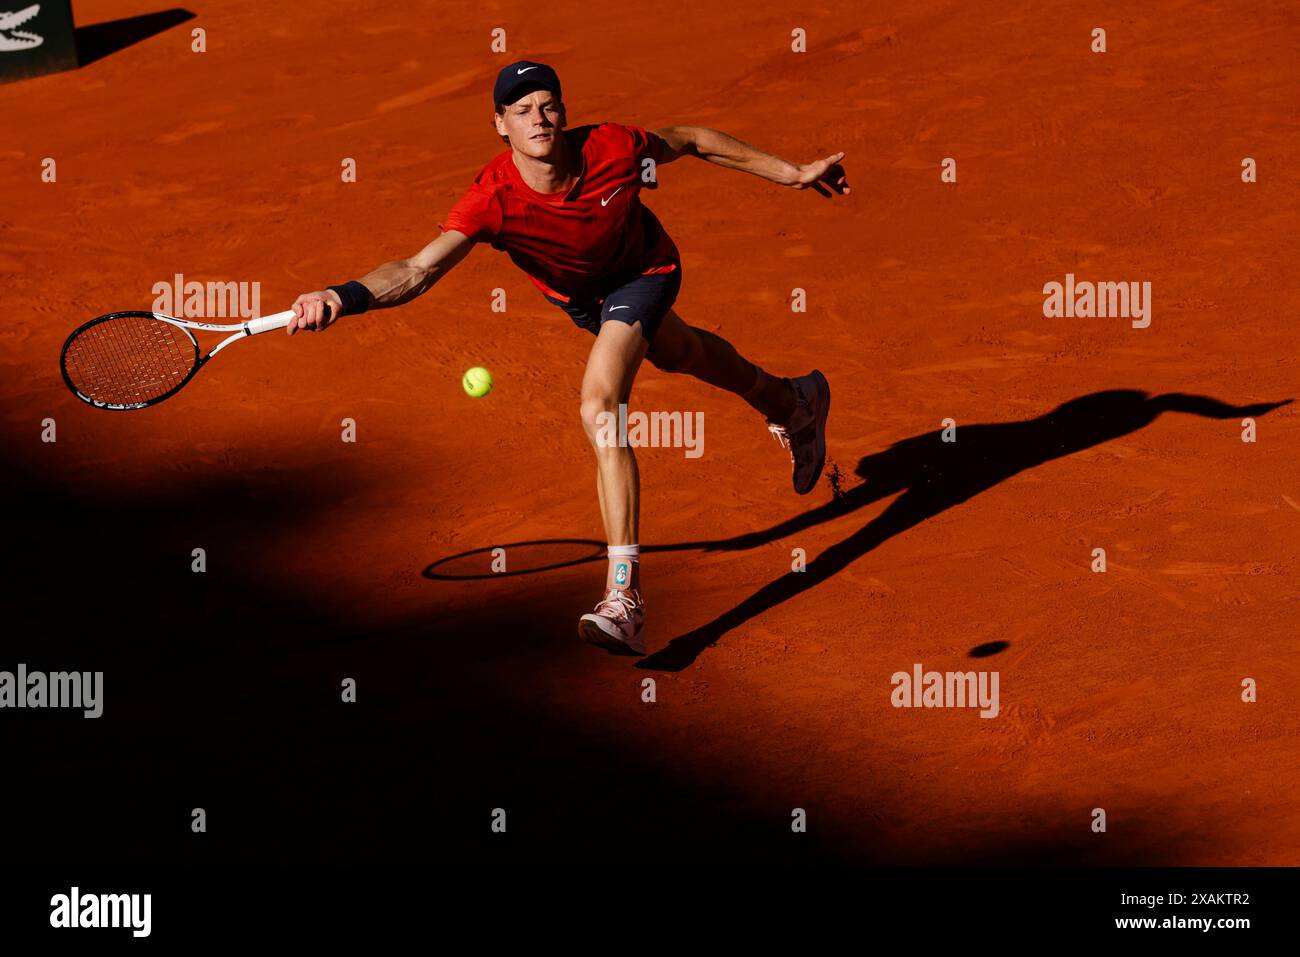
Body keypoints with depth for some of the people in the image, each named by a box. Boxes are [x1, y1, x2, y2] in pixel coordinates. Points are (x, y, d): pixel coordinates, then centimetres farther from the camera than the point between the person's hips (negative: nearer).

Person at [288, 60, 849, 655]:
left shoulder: (611, 149, -37)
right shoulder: (494, 199, -39)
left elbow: (690, 141, -16)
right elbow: (417, 271, -49)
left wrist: (791, 173, -9)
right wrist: (342, 298, -69)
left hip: (643, 274, -4)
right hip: (578, 297, 4)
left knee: (600, 410, -27)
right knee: (675, 354, 34)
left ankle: (623, 601, -31)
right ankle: (792, 403, 70)